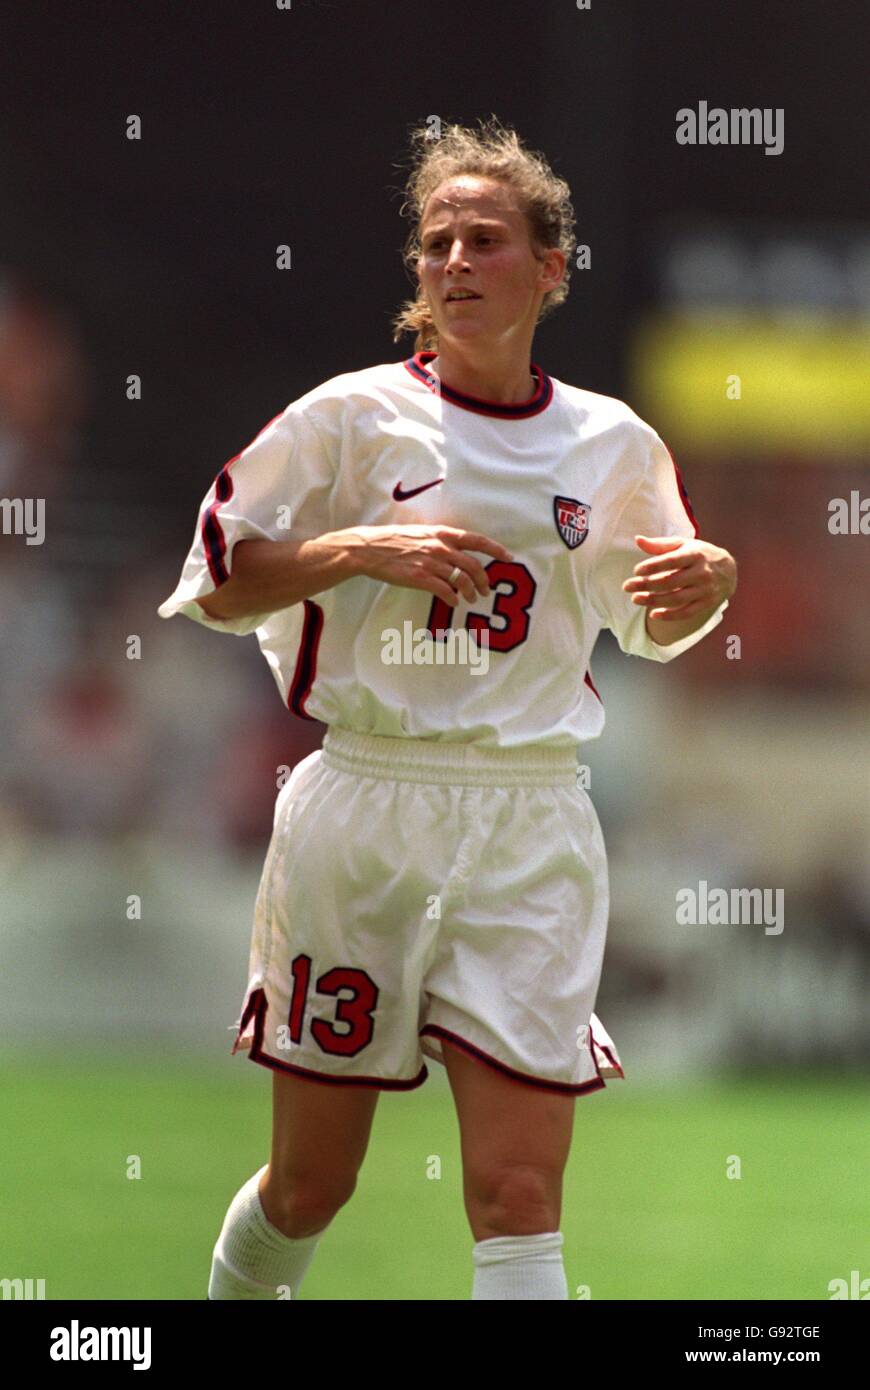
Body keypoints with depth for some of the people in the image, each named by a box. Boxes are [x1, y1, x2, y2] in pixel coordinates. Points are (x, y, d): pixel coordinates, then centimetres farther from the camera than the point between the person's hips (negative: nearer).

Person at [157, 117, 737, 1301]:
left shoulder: (616, 446, 6)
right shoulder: (355, 416, -2)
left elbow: (654, 629, 22)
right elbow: (217, 588, 1)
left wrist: (709, 583, -1)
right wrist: (363, 548, -14)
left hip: (532, 818, 1)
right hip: (365, 811, -1)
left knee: (520, 1195, -9)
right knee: (308, 1189, 8)